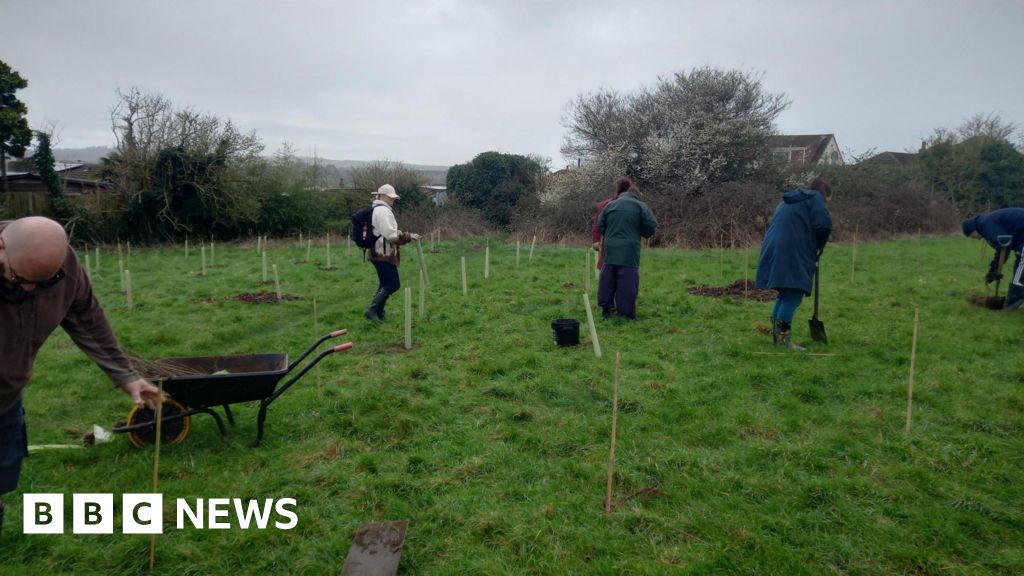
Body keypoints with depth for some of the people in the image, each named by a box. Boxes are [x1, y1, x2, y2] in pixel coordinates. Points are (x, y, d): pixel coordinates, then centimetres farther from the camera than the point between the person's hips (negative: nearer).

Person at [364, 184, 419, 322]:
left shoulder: (375, 209, 19)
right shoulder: (383, 211, -15)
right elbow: (391, 234, -20)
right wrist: (409, 237, -13)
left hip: (378, 253, 11)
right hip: (384, 255, -11)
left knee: (385, 284, 15)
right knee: (393, 284, -8)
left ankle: (378, 312, 17)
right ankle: (372, 309, -8)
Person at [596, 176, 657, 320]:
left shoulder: (609, 206, 10)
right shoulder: (640, 206, 0)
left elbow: (600, 227, 13)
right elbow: (651, 226, -3)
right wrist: (640, 233, 17)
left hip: (610, 250, 4)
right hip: (629, 251, -4)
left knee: (607, 280, 12)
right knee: (627, 282, -1)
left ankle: (606, 307, 16)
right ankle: (626, 313, 1)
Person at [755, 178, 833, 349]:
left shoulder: (791, 199, 29)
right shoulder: (815, 197, 4)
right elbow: (824, 224, -12)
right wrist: (819, 245, 7)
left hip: (775, 250, 9)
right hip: (792, 254, -9)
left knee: (785, 295, 16)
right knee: (793, 297, -7)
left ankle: (777, 336, 18)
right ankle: (784, 340, -8)